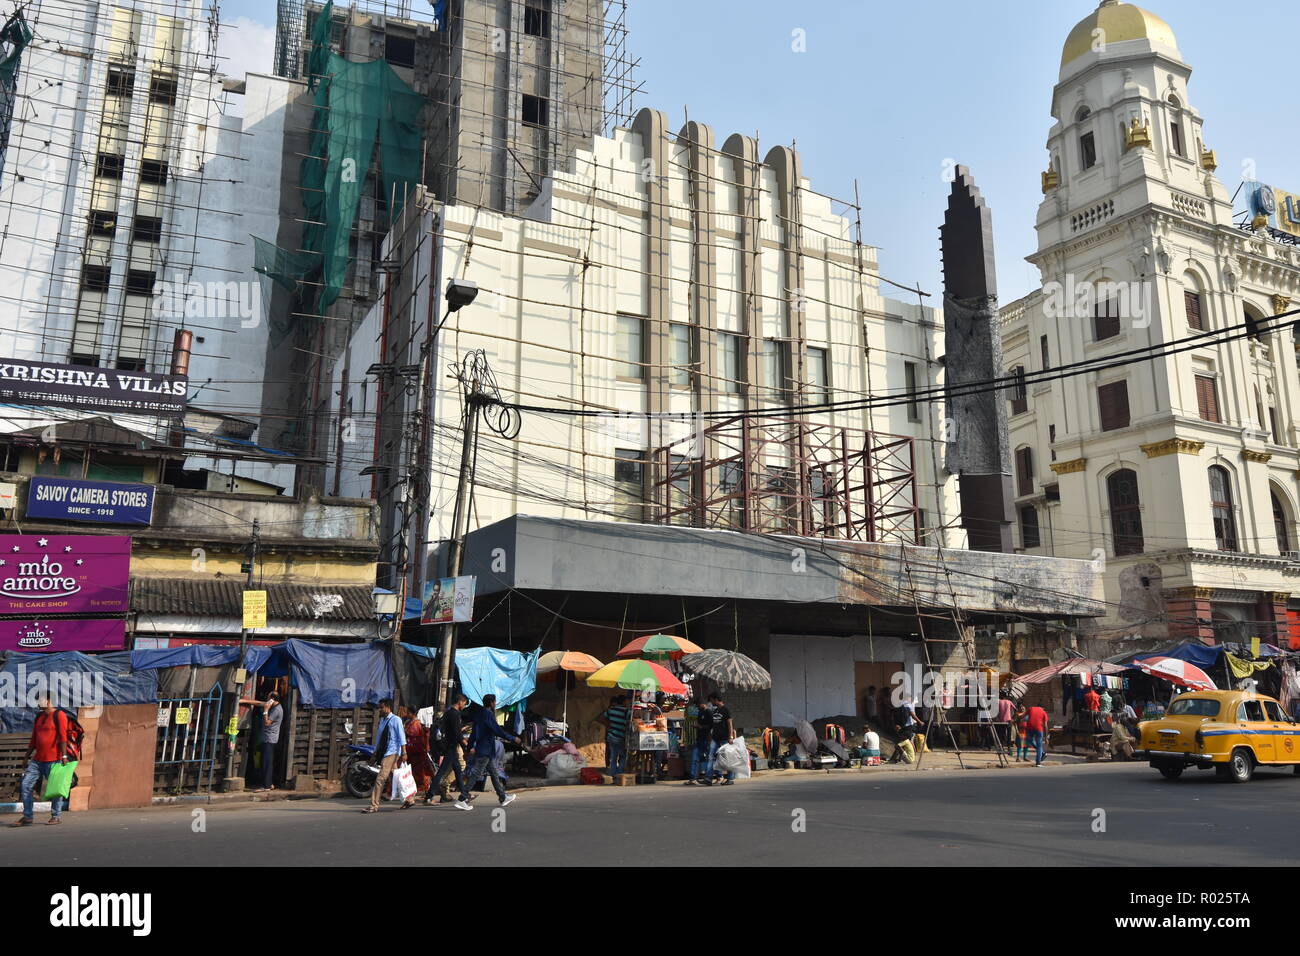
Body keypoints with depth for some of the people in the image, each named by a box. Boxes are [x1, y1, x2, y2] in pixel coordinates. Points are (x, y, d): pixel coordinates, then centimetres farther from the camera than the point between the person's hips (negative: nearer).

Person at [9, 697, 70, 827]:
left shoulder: (59, 715, -7)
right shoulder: (39, 717, 16)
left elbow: (63, 736, -15)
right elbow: (33, 738, 22)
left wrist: (64, 755, -21)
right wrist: (28, 756, 19)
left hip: (53, 760, -8)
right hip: (37, 760, 8)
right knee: (25, 785, 4)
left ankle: (56, 816, 9)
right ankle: (27, 817, 10)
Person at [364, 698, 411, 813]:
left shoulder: (396, 720, -7)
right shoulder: (382, 720, 15)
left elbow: (402, 737, -10)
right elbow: (378, 738, 20)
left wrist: (403, 753, -14)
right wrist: (375, 753, 18)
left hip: (392, 753, -8)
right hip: (383, 752, 8)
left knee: (380, 779, -12)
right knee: (393, 779, 11)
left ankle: (374, 806, -9)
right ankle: (409, 799, 21)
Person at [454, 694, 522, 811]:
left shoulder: (479, 714, 13)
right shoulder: (488, 714, -15)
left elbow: (473, 732, 17)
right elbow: (498, 731, -19)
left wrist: (471, 746, 21)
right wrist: (513, 739, -13)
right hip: (486, 750, -10)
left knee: (494, 773, 15)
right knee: (475, 774, -9)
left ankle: (503, 798, 23)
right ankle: (462, 800, -9)